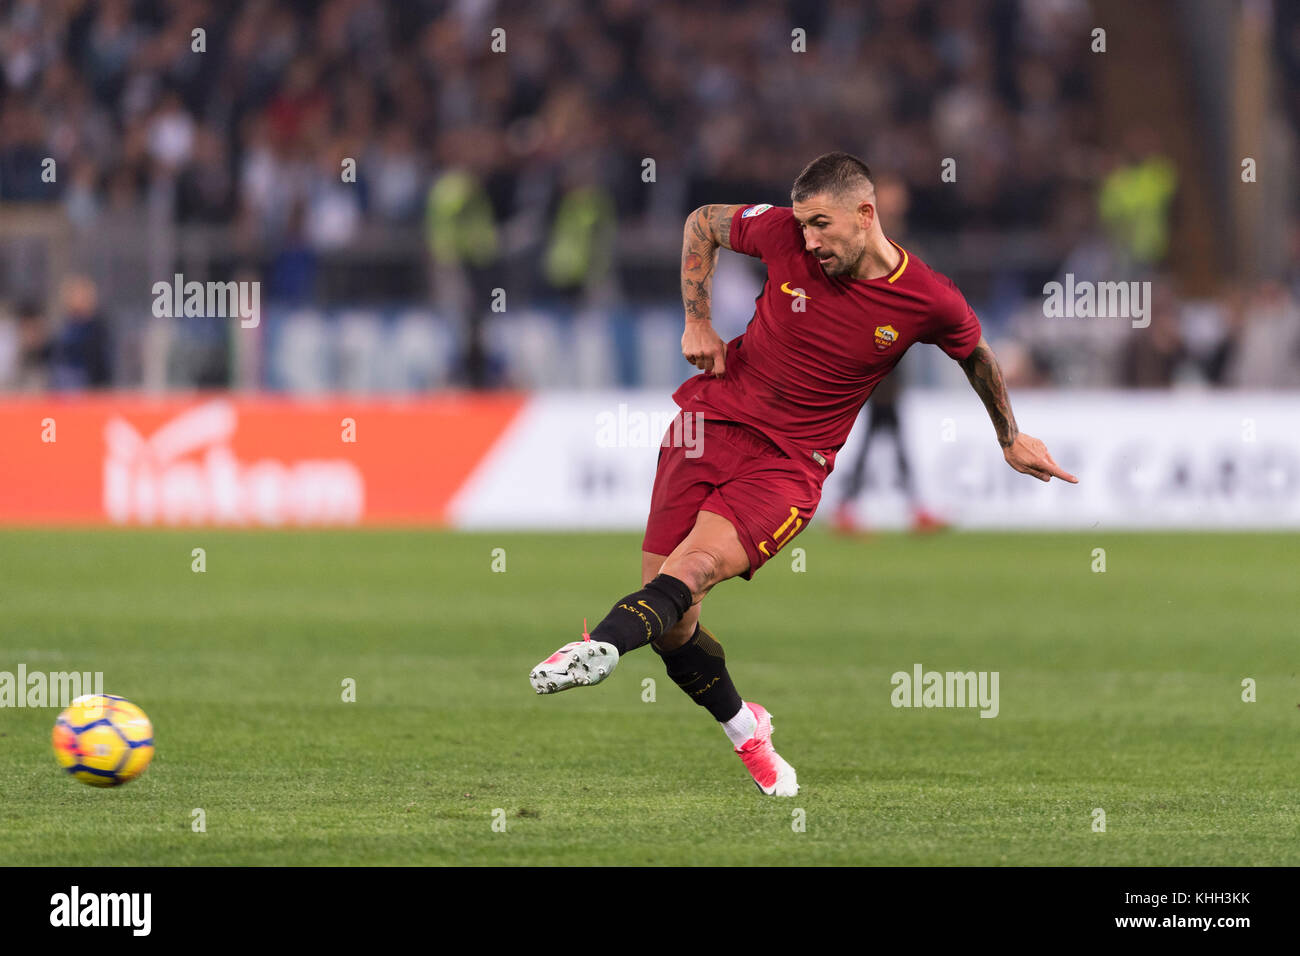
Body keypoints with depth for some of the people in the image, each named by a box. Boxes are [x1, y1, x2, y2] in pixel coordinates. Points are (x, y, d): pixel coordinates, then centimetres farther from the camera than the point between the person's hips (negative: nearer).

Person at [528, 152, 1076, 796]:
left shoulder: (929, 301, -6)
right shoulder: (783, 232, -4)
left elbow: (975, 352, 16)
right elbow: (702, 222, 15)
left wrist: (1010, 438, 28)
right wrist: (697, 322, 6)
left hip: (790, 465, -3)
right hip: (712, 422, 3)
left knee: (694, 567, -29)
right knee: (670, 622, -4)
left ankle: (601, 647, -56)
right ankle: (743, 728, 21)